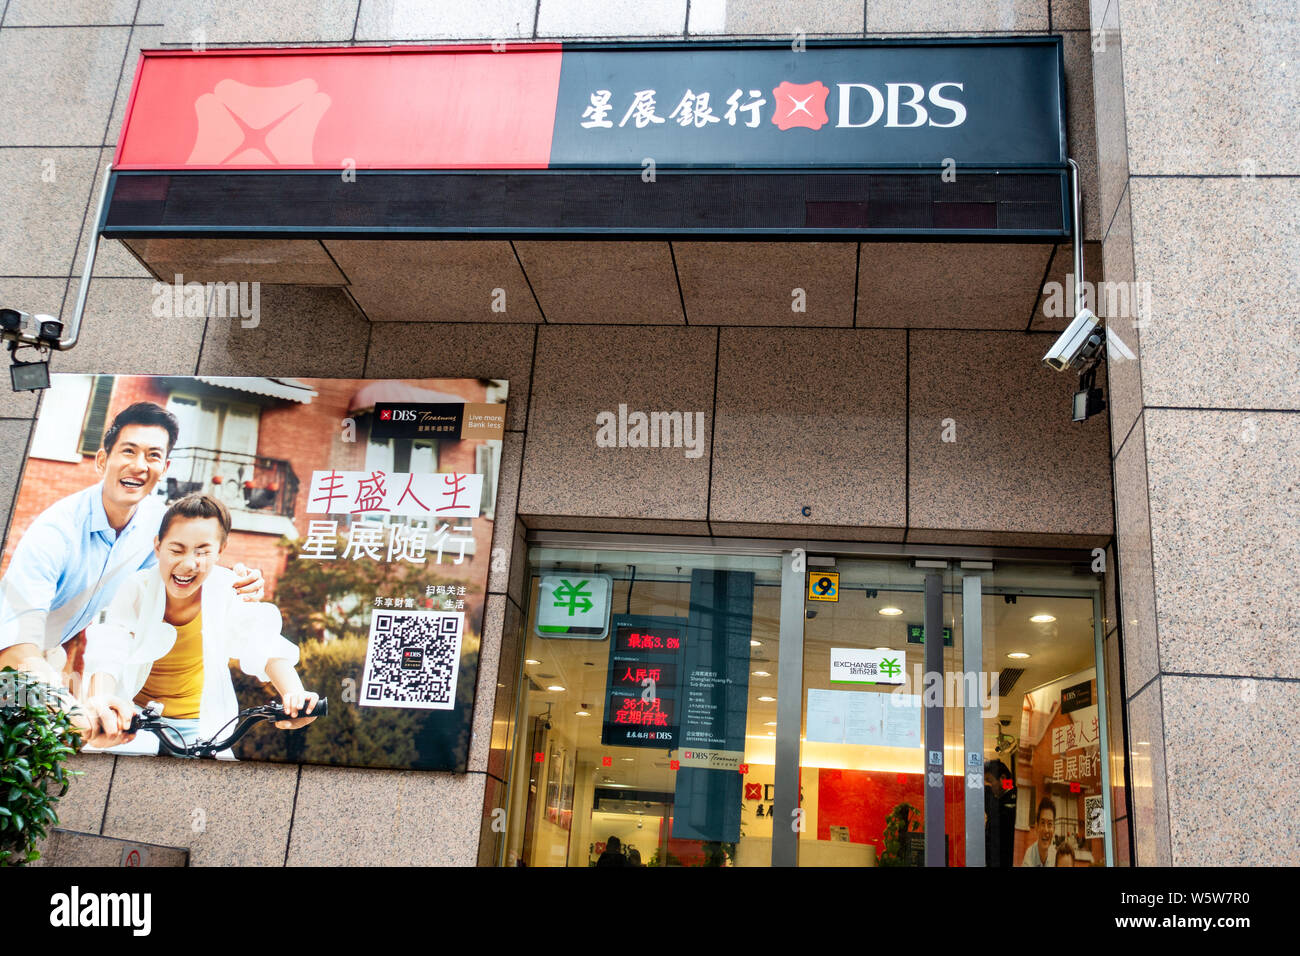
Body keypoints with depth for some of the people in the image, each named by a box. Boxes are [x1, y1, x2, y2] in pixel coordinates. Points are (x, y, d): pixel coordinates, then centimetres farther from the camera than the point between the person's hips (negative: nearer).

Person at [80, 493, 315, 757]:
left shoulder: (227, 591, -15)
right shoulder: (136, 589, -17)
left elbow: (267, 647, -24)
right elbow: (109, 651, -30)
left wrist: (294, 694, -44)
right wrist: (100, 698, -53)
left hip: (201, 722, 1)